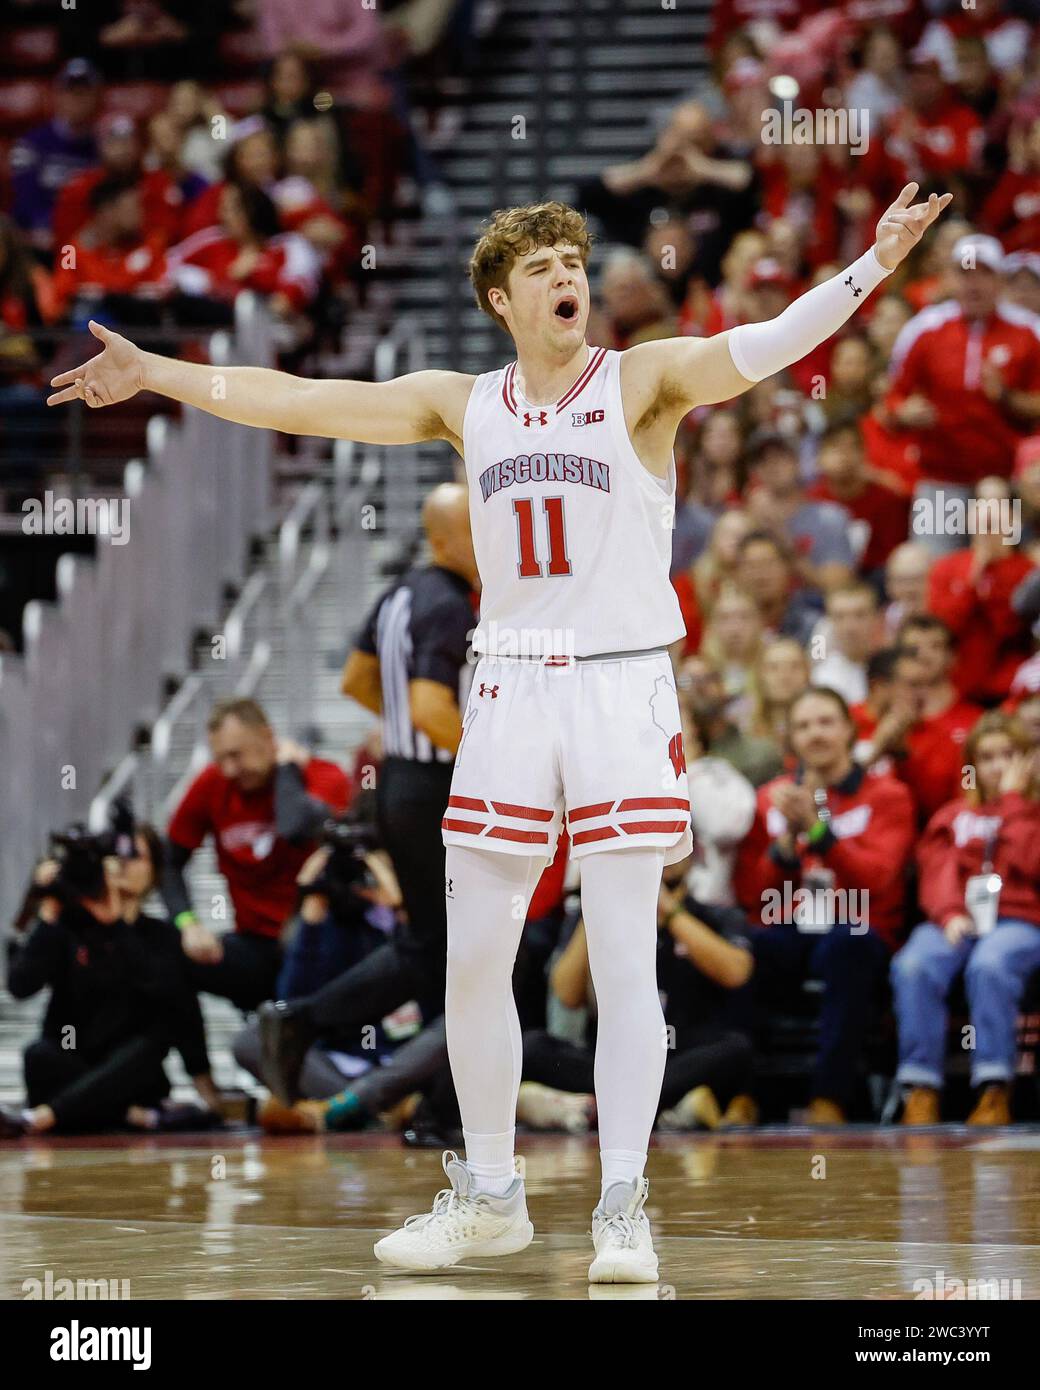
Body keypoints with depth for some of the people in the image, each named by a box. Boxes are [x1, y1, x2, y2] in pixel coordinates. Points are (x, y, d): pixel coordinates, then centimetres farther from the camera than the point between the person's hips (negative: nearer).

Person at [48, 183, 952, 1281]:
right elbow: (295, 401, 13)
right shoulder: (465, 406, 9)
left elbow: (766, 346, -19)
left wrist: (873, 265, -35)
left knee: (624, 963, -7)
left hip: (622, 694, -4)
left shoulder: (643, 382, -3)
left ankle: (623, 1209, -2)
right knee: (473, 961, 6)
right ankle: (488, 1199, 19)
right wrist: (155, 374, 14)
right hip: (510, 695, 4)